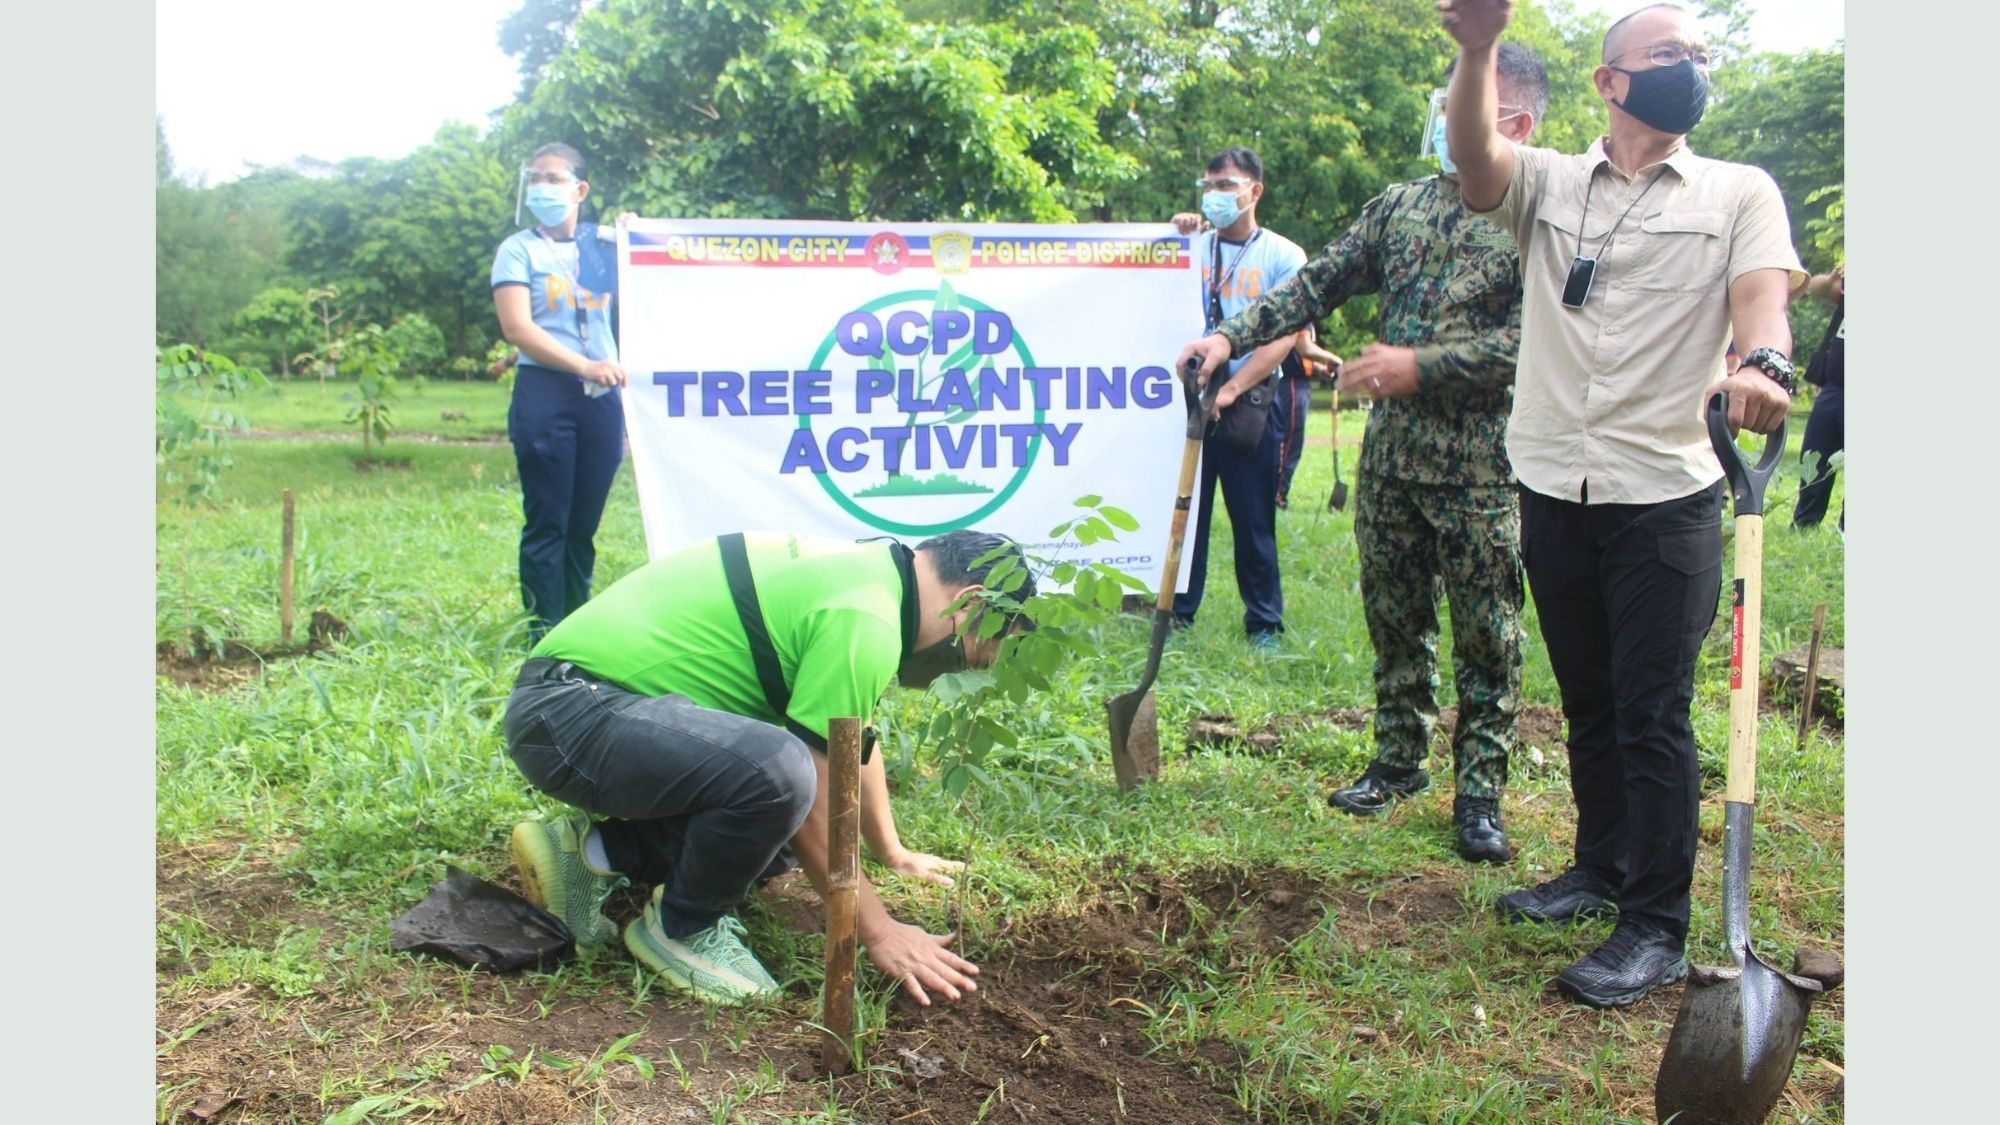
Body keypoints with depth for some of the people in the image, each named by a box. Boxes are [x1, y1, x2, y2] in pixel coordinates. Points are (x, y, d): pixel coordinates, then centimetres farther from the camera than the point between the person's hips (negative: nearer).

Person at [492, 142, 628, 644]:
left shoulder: (604, 245, 14)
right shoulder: (519, 249, 4)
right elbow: (517, 328, -9)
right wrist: (584, 366, -20)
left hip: (602, 395, 3)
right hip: (544, 392, -3)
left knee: (584, 525, 8)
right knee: (547, 524, -3)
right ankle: (543, 639, 3)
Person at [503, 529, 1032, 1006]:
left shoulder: (863, 569, 10)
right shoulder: (863, 621, -20)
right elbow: (815, 807, -17)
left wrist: (894, 853, 36)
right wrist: (877, 932, -6)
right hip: (568, 711, -10)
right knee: (780, 772, -31)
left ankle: (594, 853, 14)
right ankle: (681, 930, -6)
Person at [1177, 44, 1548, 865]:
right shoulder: (1400, 205, 11)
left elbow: (1536, 338, -15)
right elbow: (1317, 285, 10)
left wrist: (1422, 365, -19)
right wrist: (1231, 335, -2)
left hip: (1483, 467, -5)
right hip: (1391, 453, 5)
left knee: (1486, 634, 3)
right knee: (1394, 619, 12)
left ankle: (1479, 792, 14)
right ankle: (1400, 760, 27)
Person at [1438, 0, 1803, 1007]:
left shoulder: (1740, 193, 6)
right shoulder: (1549, 184, 7)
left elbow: (1762, 291, -12)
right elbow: (1474, 158, -14)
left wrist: (1763, 364, -35)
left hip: (1666, 495, -2)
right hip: (1555, 486, 3)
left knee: (1654, 714, -3)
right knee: (1587, 700, 15)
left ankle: (1658, 928, 8)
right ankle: (1603, 870, 32)